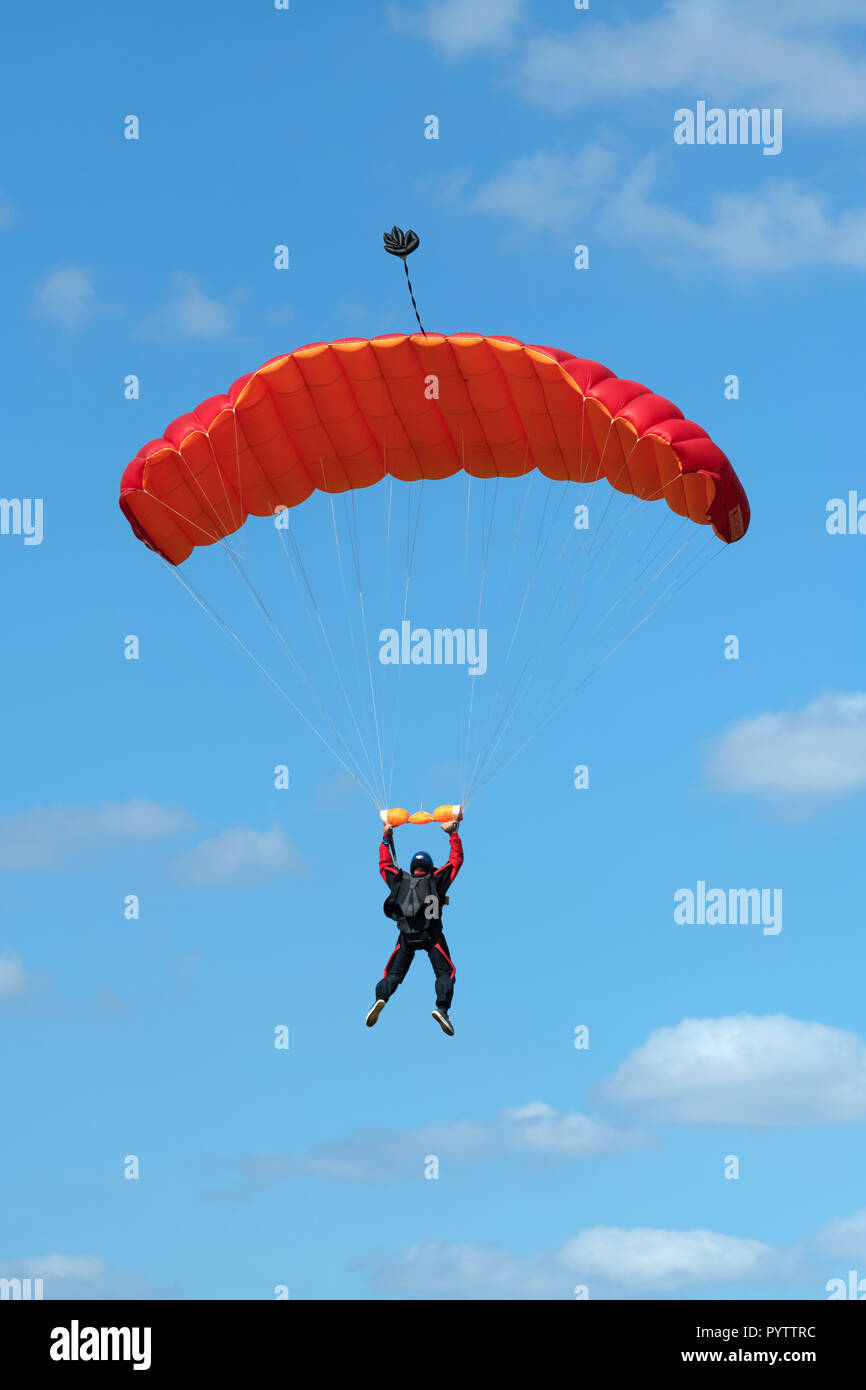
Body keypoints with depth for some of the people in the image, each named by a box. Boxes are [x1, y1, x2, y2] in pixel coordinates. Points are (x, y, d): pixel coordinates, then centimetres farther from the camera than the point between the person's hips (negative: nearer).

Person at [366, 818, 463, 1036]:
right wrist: (453, 834, 22)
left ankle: (381, 998, -23)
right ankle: (442, 1007, -20)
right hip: (431, 935, -2)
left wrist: (386, 840, 39)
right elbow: (456, 859, 17)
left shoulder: (400, 881, 18)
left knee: (393, 974, 6)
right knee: (445, 972, 5)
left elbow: (385, 864, 34)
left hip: (406, 936, 2)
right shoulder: (436, 880, 11)